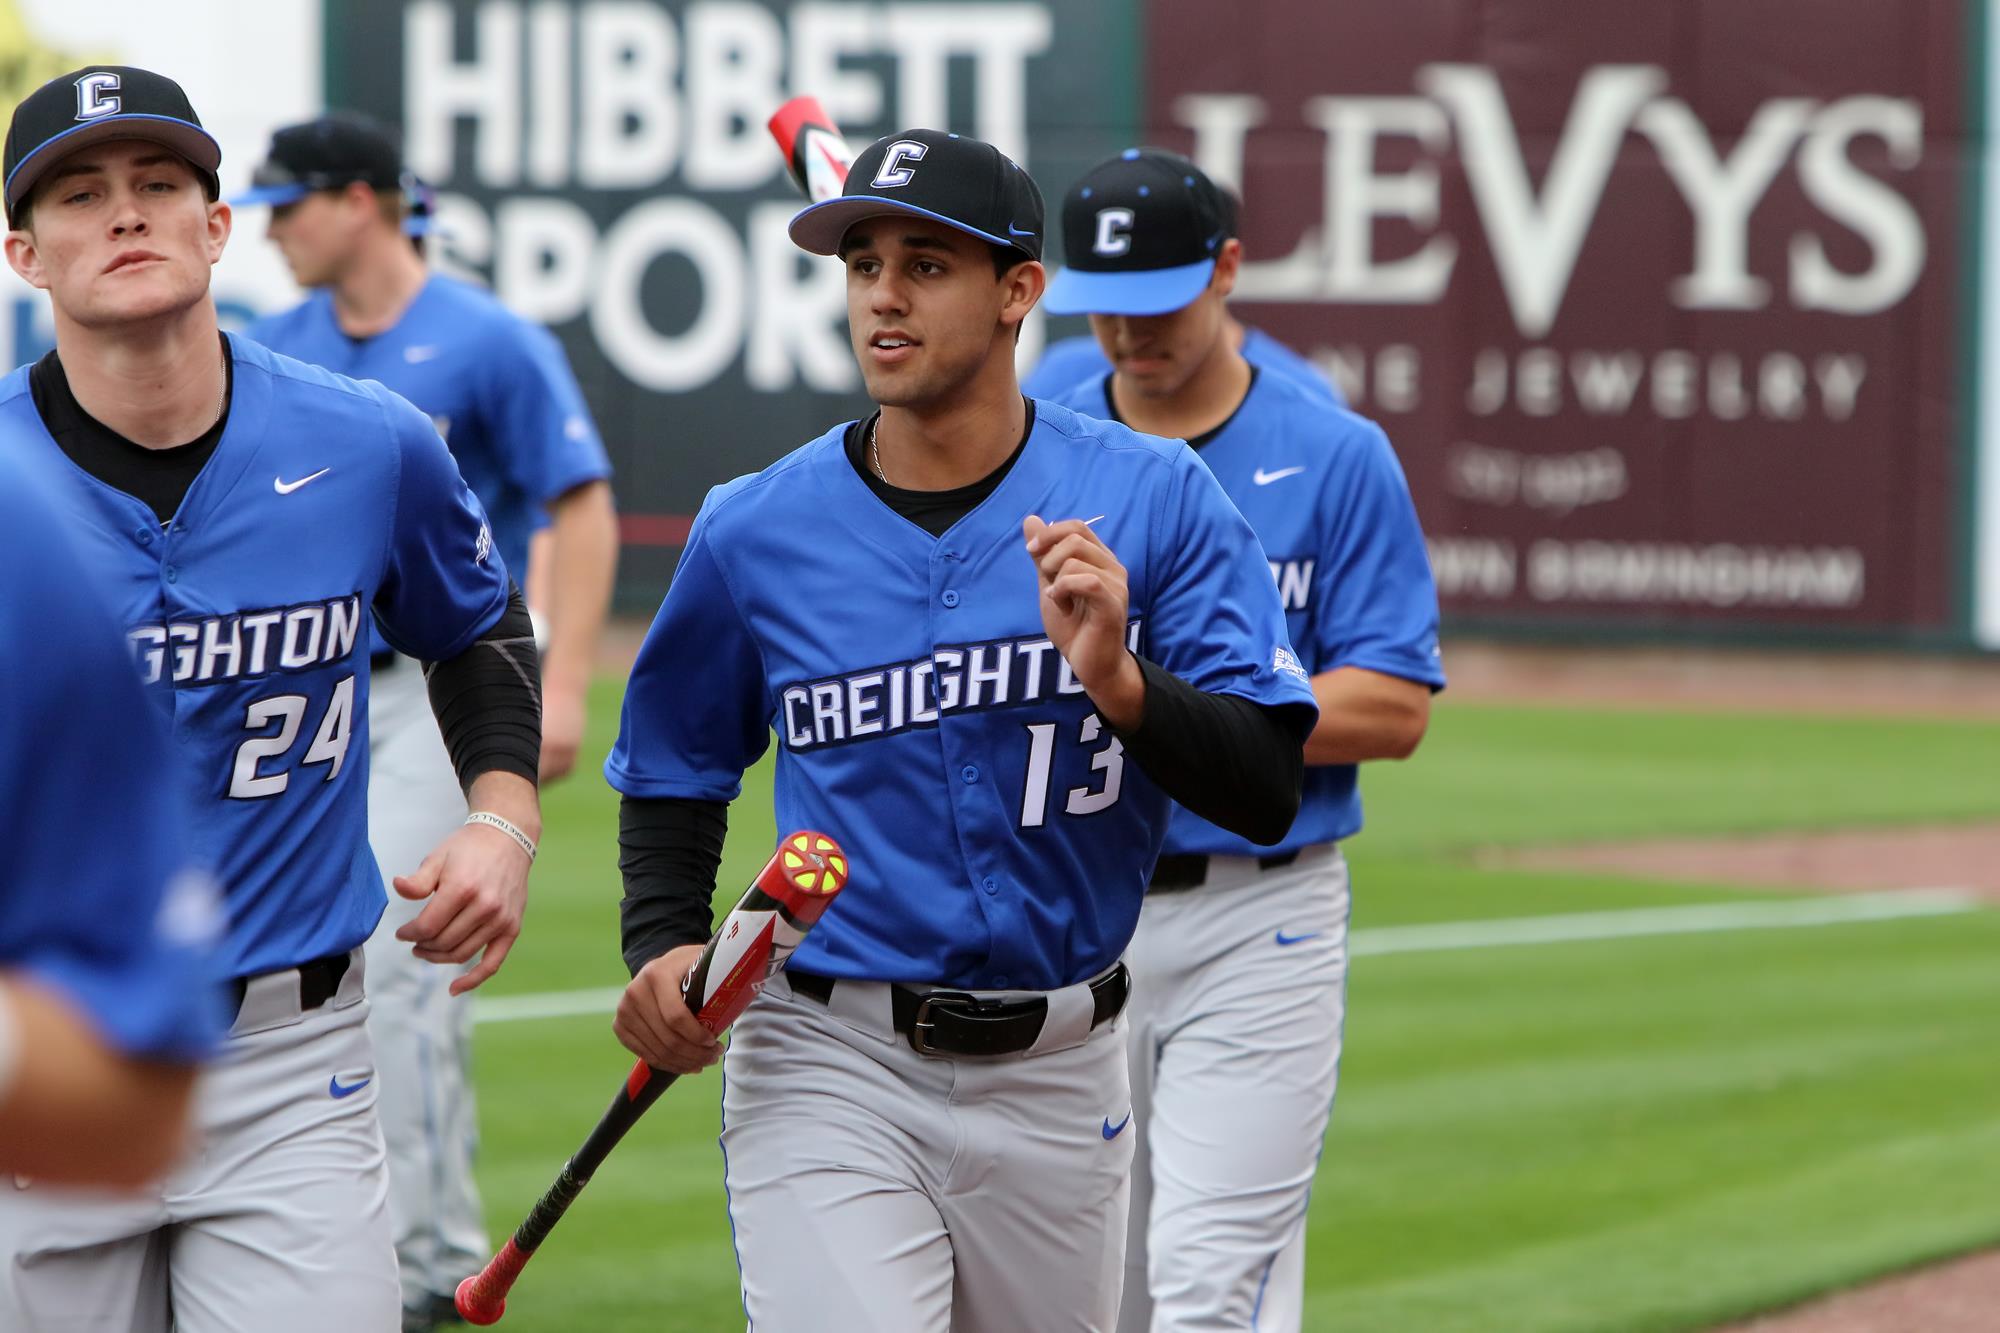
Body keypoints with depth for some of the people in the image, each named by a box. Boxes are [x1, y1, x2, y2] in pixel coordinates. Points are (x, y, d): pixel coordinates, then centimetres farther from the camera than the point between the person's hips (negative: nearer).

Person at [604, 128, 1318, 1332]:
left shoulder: (1158, 500, -4)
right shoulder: (756, 531, -1)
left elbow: (1267, 793, -9)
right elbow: (675, 772, 15)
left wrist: (1120, 682, -26)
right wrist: (664, 943, -3)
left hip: (1057, 1077, 1)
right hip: (830, 1070, -1)